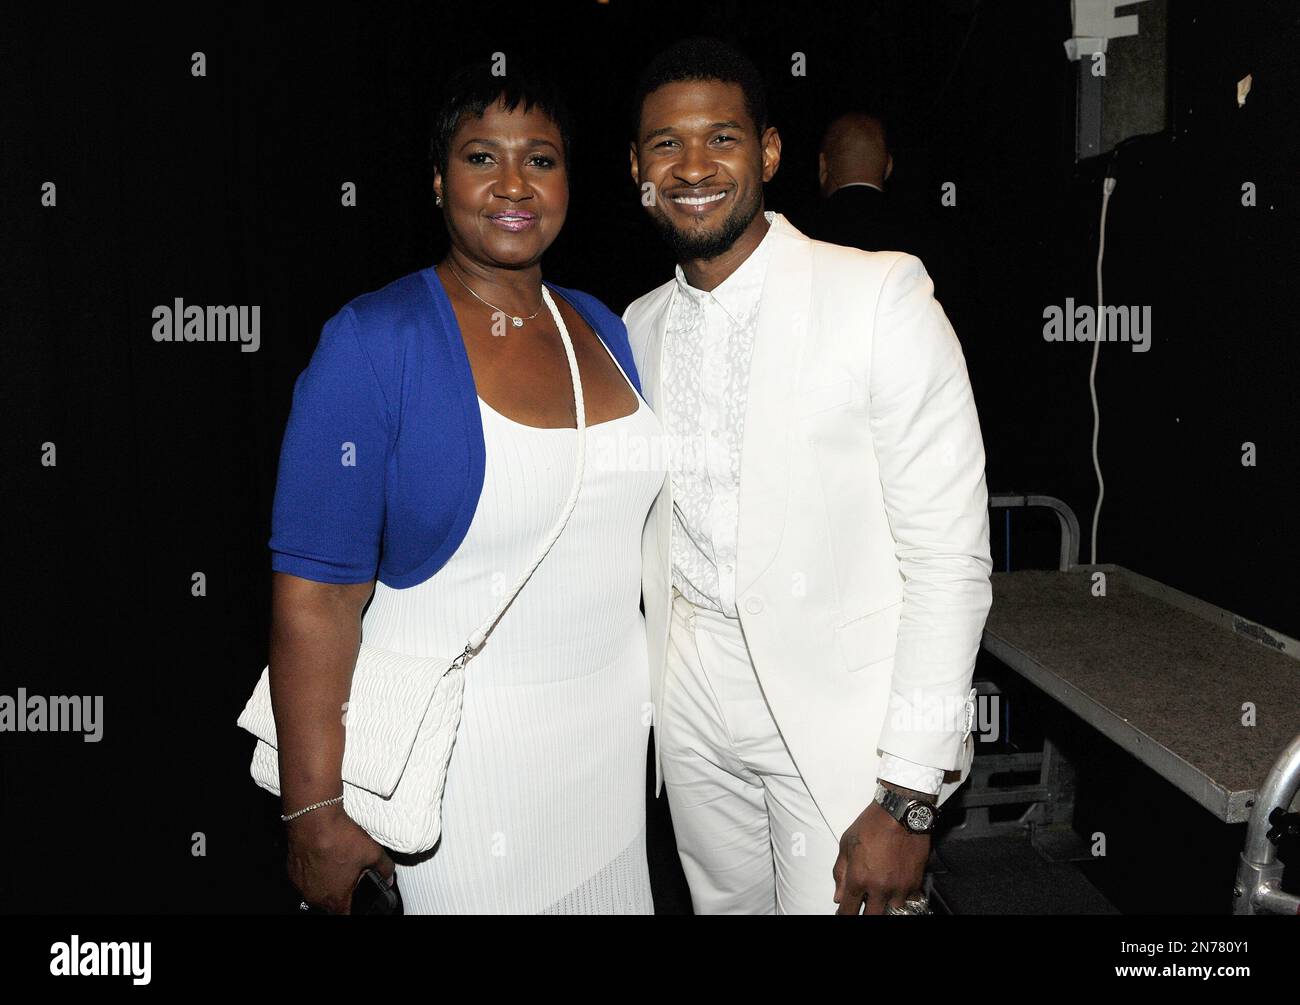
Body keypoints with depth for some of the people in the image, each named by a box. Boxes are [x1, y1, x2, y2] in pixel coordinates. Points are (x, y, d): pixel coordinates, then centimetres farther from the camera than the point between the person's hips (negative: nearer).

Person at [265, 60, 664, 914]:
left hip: (612, 732, 6)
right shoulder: (373, 343, -15)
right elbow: (315, 592, -17)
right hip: (460, 744, -5)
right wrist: (317, 814, -17)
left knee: (611, 892, 19)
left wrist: (668, 700, 11)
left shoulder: (603, 329, 4)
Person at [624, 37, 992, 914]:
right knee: (724, 902, 19)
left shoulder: (882, 295, -14)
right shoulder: (639, 328, 5)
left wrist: (909, 798, -17)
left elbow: (951, 555, -16)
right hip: (691, 694, 5)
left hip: (837, 708, -5)